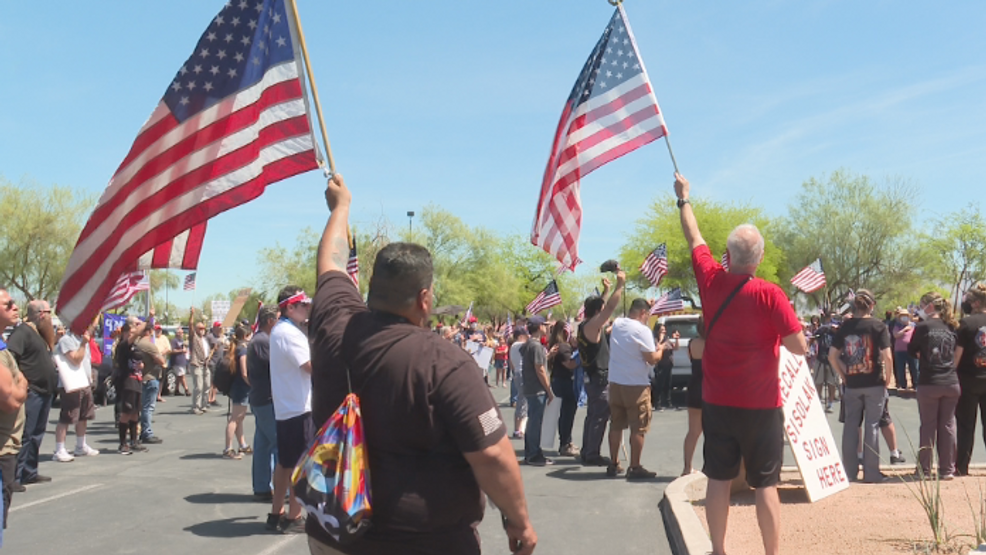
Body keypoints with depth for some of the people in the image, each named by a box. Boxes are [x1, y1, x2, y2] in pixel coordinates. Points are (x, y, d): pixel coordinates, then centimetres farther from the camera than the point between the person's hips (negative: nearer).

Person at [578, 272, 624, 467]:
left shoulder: (584, 325, 11)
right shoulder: (592, 326, -17)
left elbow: (604, 307, 27)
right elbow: (610, 308, -25)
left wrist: (606, 290, 28)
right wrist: (620, 285, -20)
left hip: (592, 377, 10)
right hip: (599, 379, -10)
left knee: (592, 416, 15)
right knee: (599, 417, -5)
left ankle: (587, 453, 21)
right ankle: (593, 455, -3)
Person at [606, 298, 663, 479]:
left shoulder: (617, 324, 5)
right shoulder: (642, 330, -15)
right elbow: (652, 359, -15)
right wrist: (661, 349, 7)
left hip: (615, 382, 7)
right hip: (636, 385, -7)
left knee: (616, 425, 14)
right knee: (638, 428, 2)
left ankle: (613, 465, 20)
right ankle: (635, 468, 4)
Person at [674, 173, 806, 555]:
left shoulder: (711, 281, -4)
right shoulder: (769, 295, -14)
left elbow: (694, 239, 13)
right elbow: (800, 346, -13)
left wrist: (683, 198, 27)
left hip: (717, 403, 3)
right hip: (761, 406, -3)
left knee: (718, 479, 10)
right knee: (765, 484, 4)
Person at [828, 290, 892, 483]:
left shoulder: (844, 327, 2)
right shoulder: (877, 326, -7)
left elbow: (832, 355, 1)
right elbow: (887, 356, -13)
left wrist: (843, 375, 9)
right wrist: (887, 377, 0)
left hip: (852, 384, 2)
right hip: (874, 383, -2)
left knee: (850, 425, 9)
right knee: (872, 426, 4)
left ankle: (849, 471, 14)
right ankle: (871, 473, 8)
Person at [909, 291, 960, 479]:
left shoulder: (923, 327, -8)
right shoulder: (951, 327, 6)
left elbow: (911, 350, 2)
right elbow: (955, 353, 15)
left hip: (928, 384, -4)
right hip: (951, 383, 4)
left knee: (928, 426, 3)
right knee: (948, 426, 9)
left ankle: (924, 470, 7)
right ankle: (947, 469, 14)